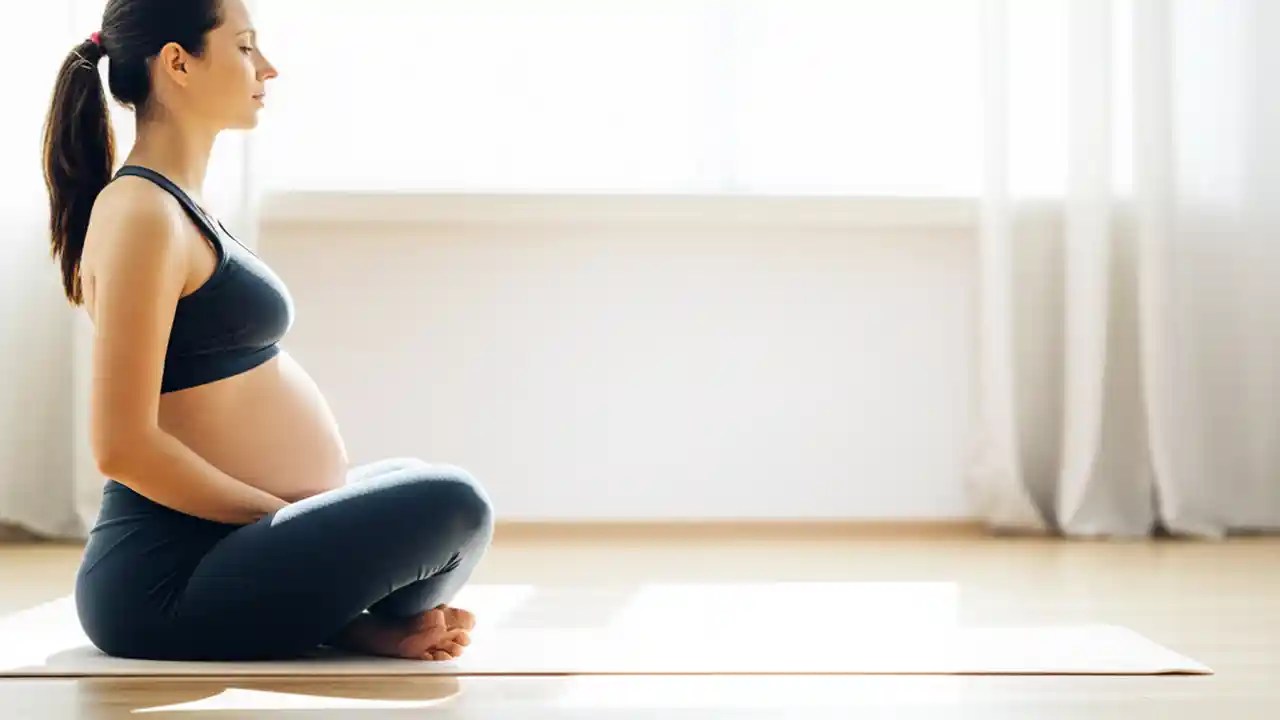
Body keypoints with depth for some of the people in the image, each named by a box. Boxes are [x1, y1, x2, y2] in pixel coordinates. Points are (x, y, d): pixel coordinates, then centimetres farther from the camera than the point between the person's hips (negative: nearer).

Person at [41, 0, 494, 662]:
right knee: (450, 506, -25)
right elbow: (122, 446, -22)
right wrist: (283, 514, -14)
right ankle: (360, 628, 1)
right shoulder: (143, 214, -15)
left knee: (414, 482, 29)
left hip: (208, 551, 11)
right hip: (166, 580, -11)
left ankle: (349, 617, 5)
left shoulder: (179, 207, 15)